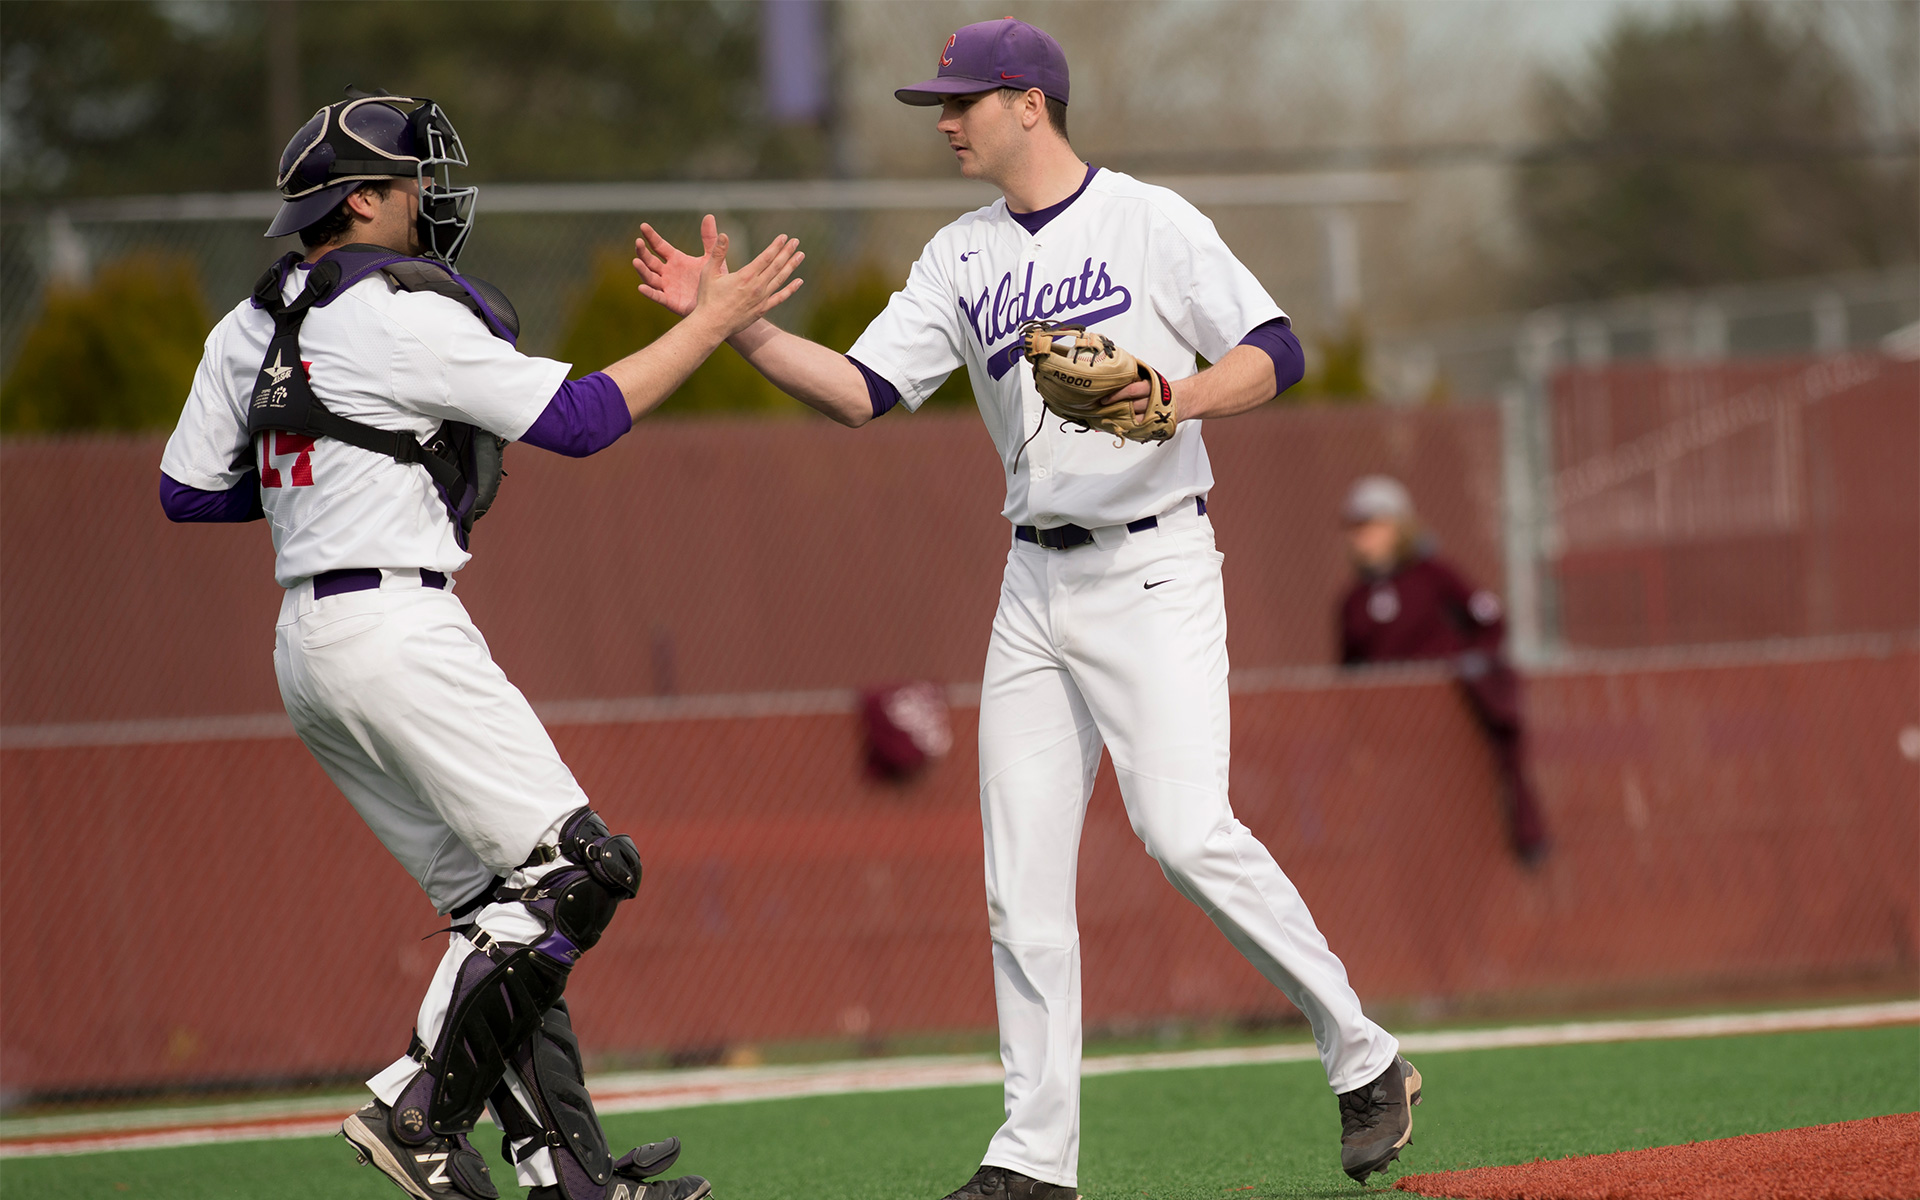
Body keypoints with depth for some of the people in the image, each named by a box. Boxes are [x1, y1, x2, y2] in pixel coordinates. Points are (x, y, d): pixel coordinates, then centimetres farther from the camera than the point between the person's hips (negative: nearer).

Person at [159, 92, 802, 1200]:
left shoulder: (249, 329, 12)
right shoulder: (401, 316, -12)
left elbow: (188, 491, 16)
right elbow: (580, 419, -11)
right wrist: (713, 321, -3)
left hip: (310, 646, 9)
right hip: (393, 627, -9)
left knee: (500, 899, 10)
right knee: (577, 870, -7)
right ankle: (420, 1109, -10)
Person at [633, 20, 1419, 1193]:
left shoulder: (1150, 222, -5)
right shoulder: (962, 259, 12)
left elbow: (1279, 354, -8)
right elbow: (862, 390, 6)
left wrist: (1179, 398, -26)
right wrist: (735, 324, -6)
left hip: (1154, 568, -6)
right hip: (1036, 584, 7)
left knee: (1187, 829, -20)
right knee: (1024, 874, 2)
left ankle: (1363, 1057, -5)